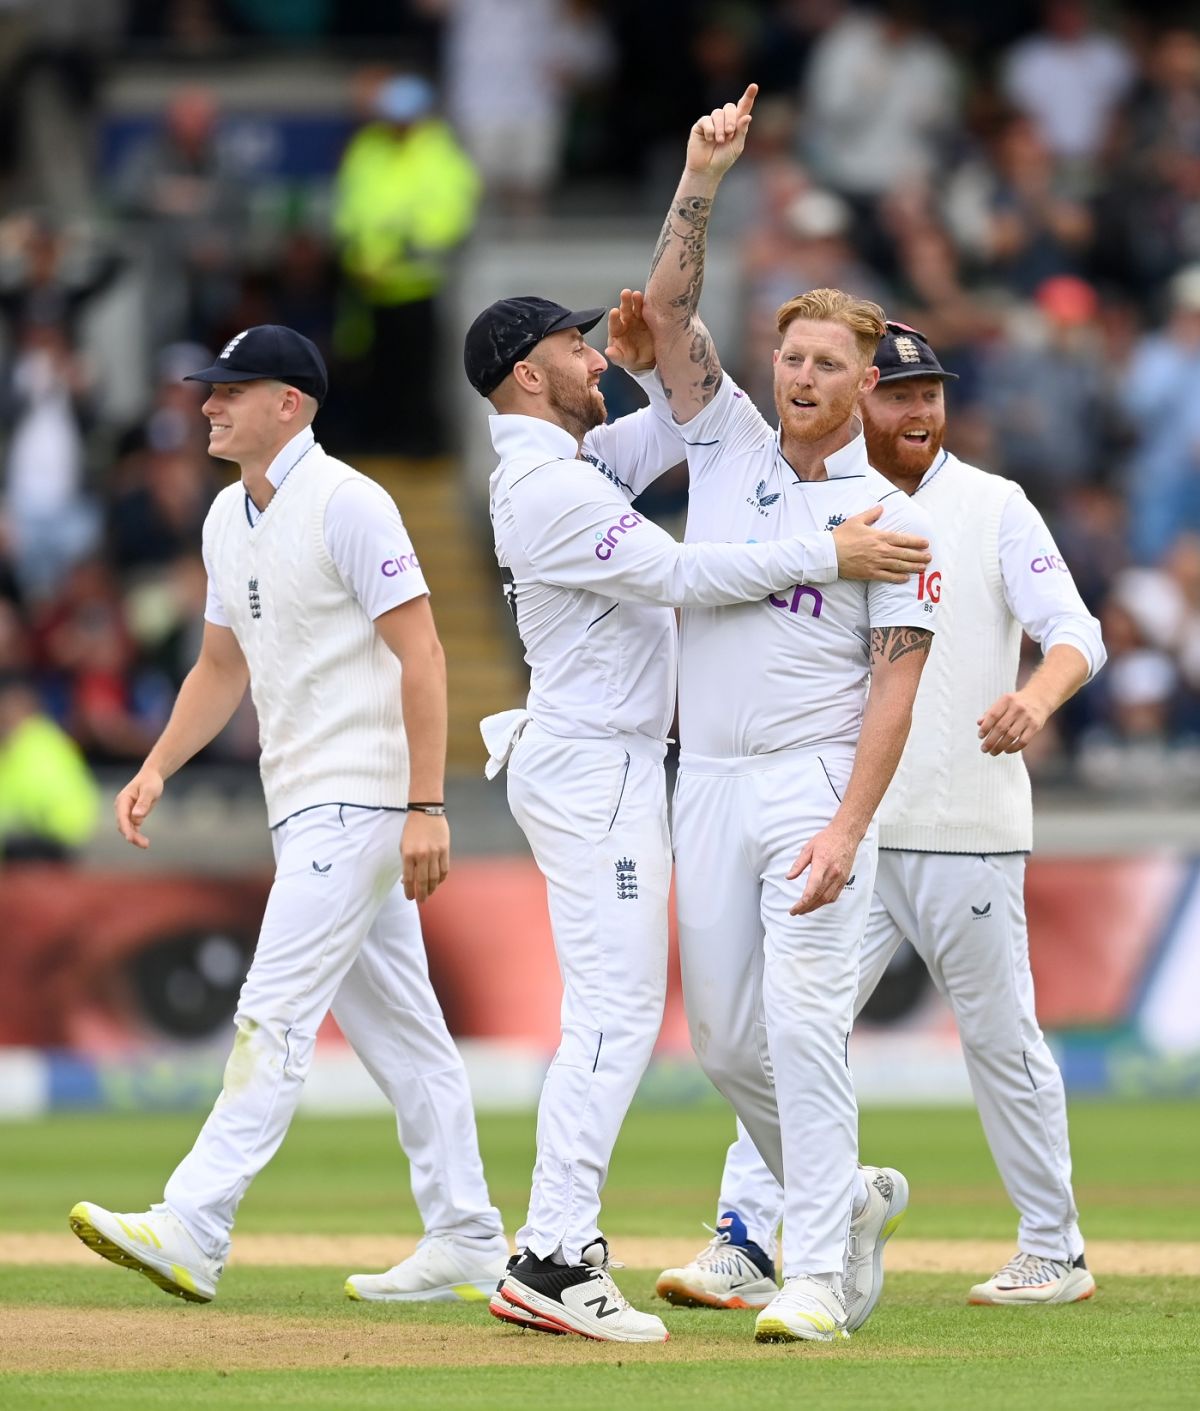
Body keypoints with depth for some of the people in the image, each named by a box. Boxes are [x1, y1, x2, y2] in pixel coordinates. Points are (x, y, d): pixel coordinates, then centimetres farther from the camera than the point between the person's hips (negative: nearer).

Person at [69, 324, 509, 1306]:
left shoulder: (346, 504, -13)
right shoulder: (229, 519, 14)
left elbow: (421, 654, -17)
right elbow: (223, 667, 24)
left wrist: (426, 806, -22)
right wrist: (156, 769, 10)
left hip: (361, 801, -10)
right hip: (305, 808, 10)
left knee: (277, 1013, -14)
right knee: (394, 1023, 11)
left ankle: (193, 1232, -19)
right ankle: (467, 1244, 15)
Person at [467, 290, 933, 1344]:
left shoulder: (577, 461, 14)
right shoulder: (548, 487, -17)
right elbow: (678, 574, -23)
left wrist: (652, 362, 4)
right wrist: (827, 556, -22)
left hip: (611, 771, 11)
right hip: (591, 771, -11)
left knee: (615, 1013, 10)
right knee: (618, 1011, -13)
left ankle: (556, 1251, 9)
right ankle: (554, 1258, -16)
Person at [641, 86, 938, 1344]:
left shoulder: (889, 515, 0)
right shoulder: (730, 447, 12)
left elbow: (897, 679, -7)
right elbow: (666, 308, 5)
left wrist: (849, 826, -18)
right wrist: (702, 179, -8)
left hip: (815, 785, -5)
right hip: (707, 781, 5)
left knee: (805, 1026, -14)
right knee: (726, 1041, 6)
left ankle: (815, 1275, -13)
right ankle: (850, 1197, 28)